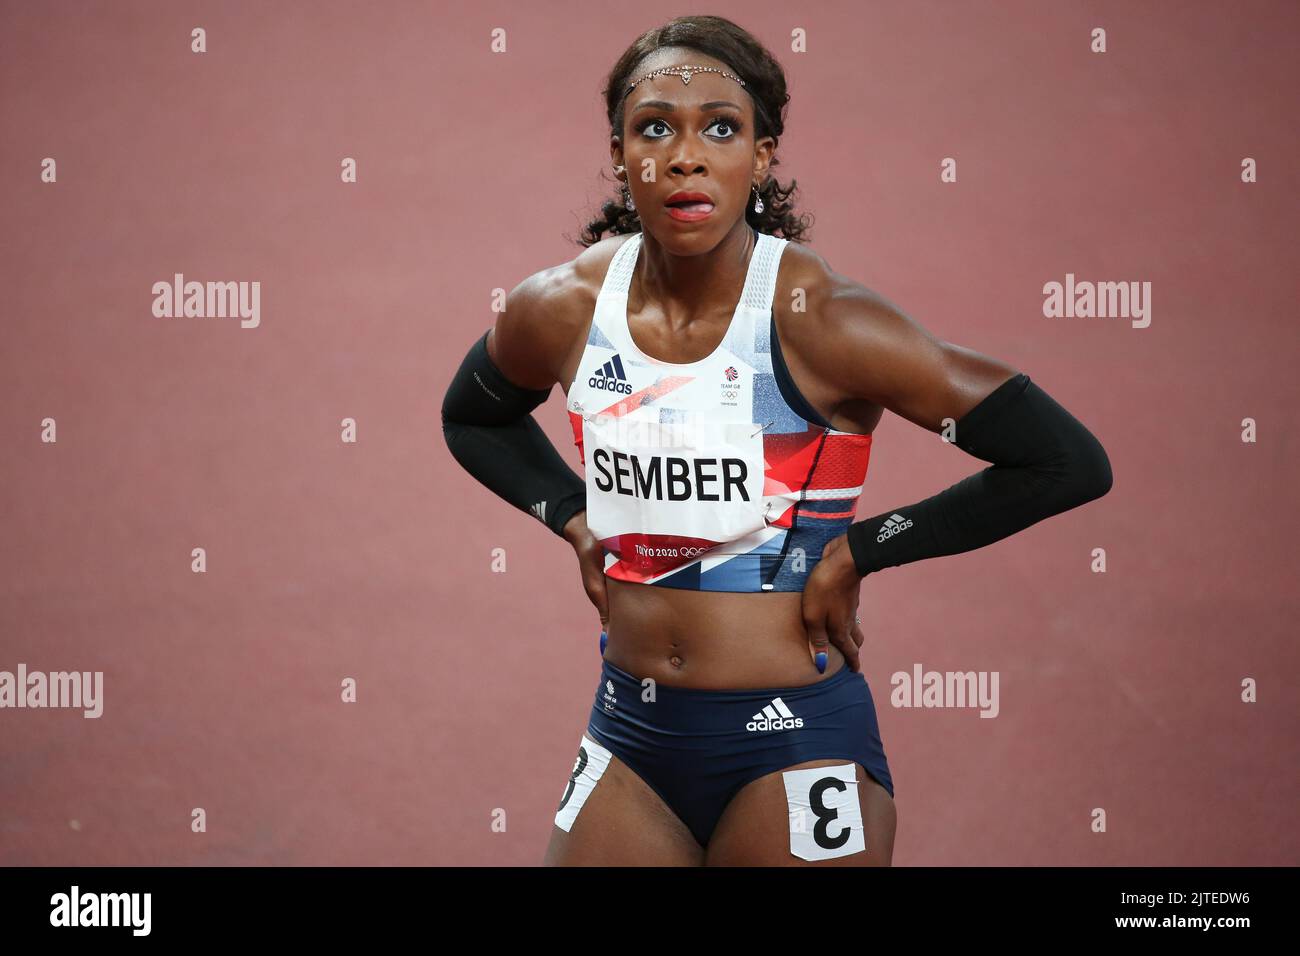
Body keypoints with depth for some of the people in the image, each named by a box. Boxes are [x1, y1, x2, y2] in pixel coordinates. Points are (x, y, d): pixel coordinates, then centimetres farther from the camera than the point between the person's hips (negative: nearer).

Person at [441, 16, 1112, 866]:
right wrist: (574, 518, 6)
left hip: (795, 745, -4)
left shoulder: (818, 320, -16)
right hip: (630, 736, 4)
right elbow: (472, 419, 22)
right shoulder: (561, 311, -2)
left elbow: (1069, 463, -16)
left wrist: (861, 551, -12)